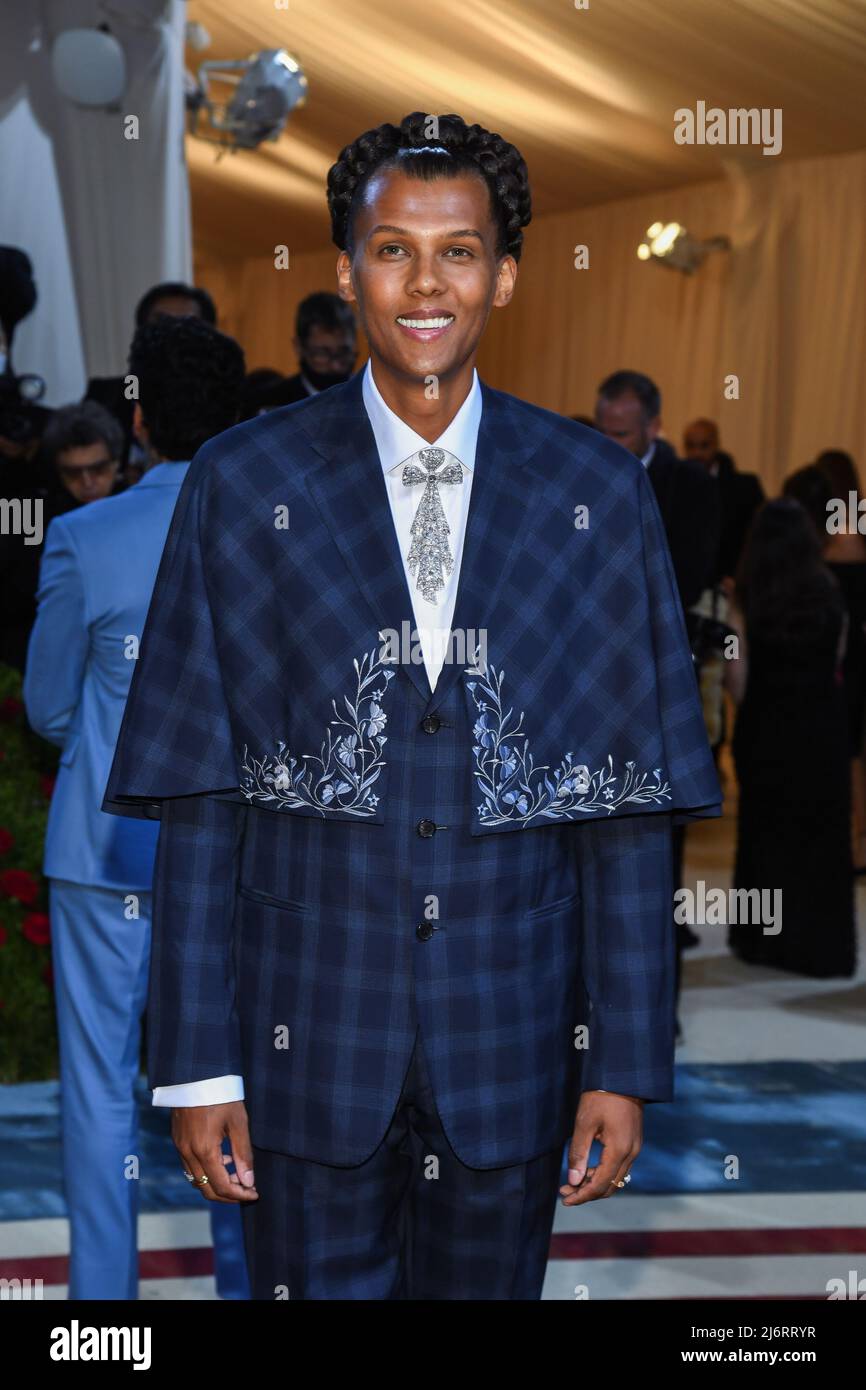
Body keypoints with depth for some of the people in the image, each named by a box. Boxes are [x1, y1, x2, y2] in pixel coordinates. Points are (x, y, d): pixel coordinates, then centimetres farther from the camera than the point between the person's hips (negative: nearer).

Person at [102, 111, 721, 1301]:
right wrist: (196, 1060, -4)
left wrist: (627, 1063, -1)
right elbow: (198, 795, -1)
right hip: (308, 1037, -1)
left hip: (514, 1041, 1)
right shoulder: (243, 485, 0)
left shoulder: (599, 495, 2)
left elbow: (630, 805, 2)